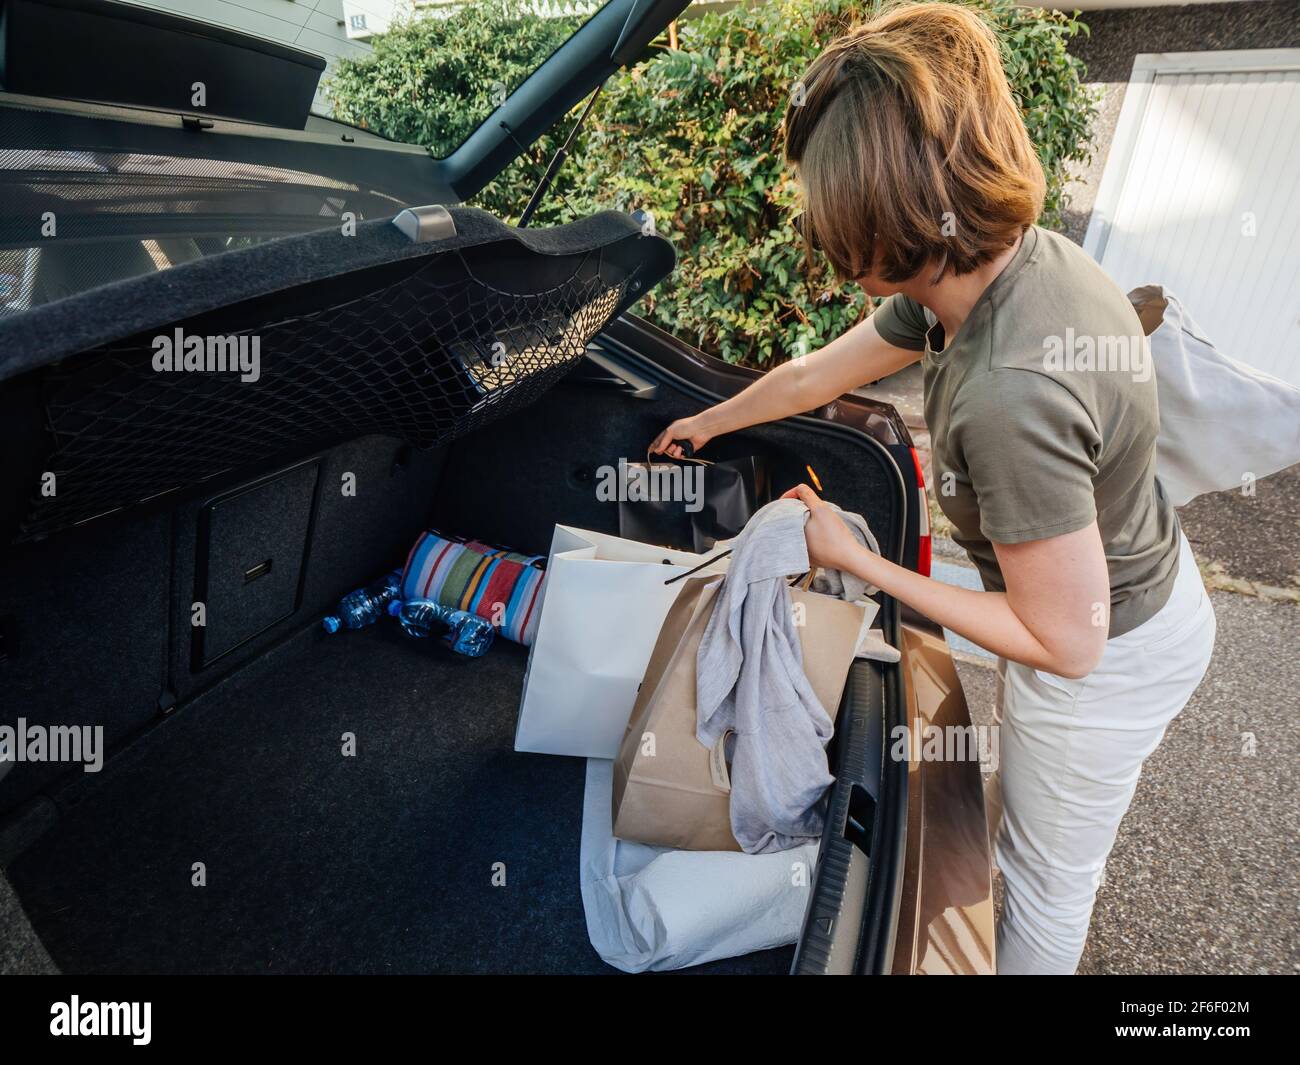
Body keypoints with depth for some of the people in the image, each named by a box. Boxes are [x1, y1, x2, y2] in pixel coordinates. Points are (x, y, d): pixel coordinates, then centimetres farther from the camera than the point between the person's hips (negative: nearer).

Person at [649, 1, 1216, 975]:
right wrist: (707, 421, 18)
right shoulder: (993, 263, -12)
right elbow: (815, 374, 2)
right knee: (1026, 798, 34)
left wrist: (858, 563, -22)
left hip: (1105, 661, -8)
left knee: (1043, 874, 21)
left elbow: (1064, 641, -28)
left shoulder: (1009, 393, -41)